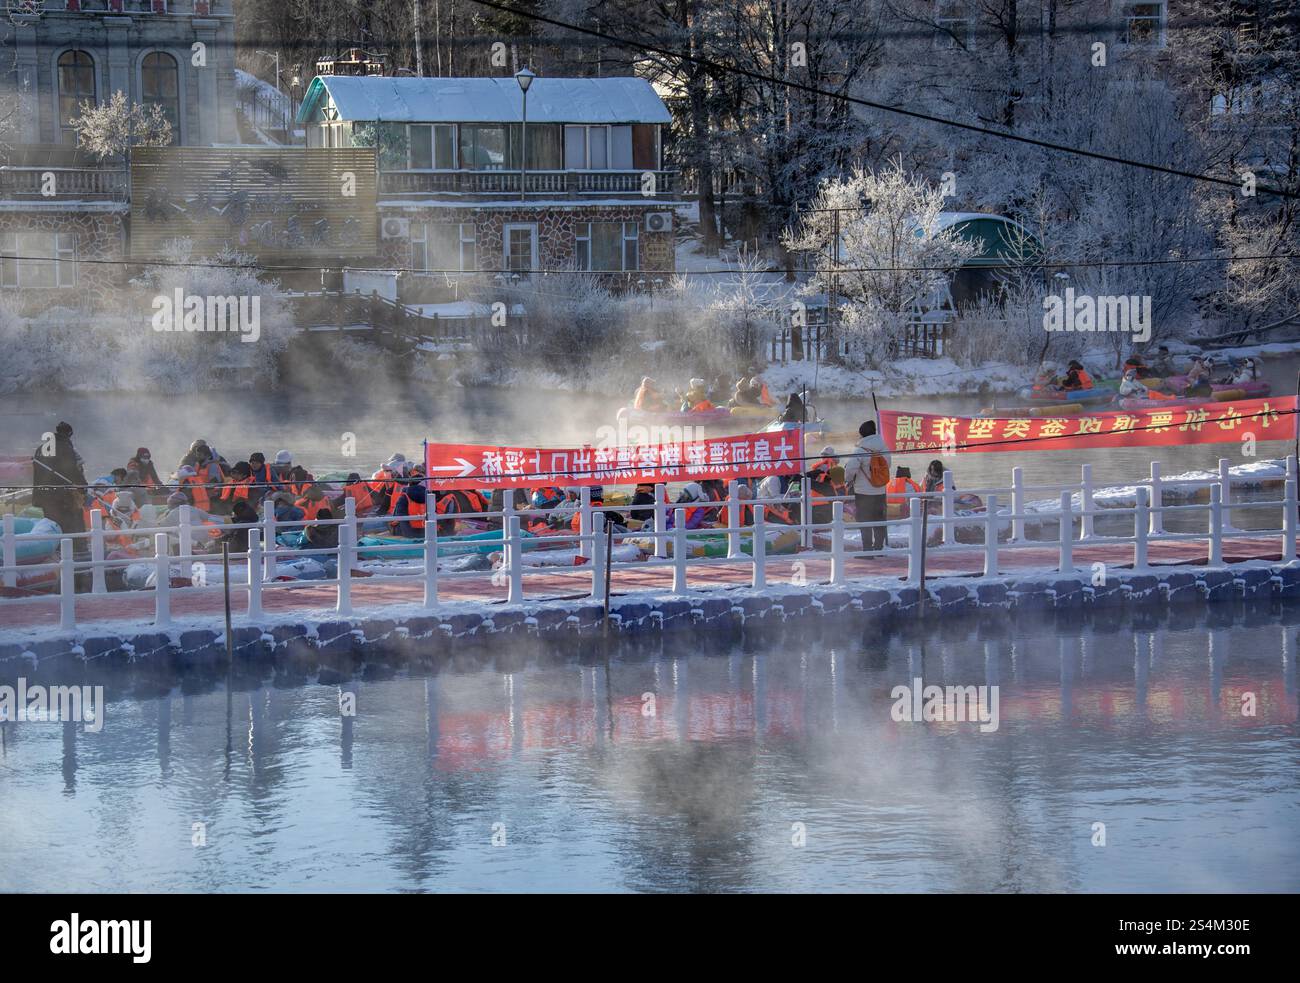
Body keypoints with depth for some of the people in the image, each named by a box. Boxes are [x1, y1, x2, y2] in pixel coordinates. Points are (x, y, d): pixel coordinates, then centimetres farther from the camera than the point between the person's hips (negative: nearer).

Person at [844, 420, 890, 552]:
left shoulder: (860, 450, -16)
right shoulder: (884, 449, 2)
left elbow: (851, 469, -22)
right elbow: (887, 466, 13)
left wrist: (848, 480, -1)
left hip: (863, 492, -5)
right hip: (881, 492, 5)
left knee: (865, 523, 1)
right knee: (879, 522, 15)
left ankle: (867, 550, -1)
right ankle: (879, 548, 21)